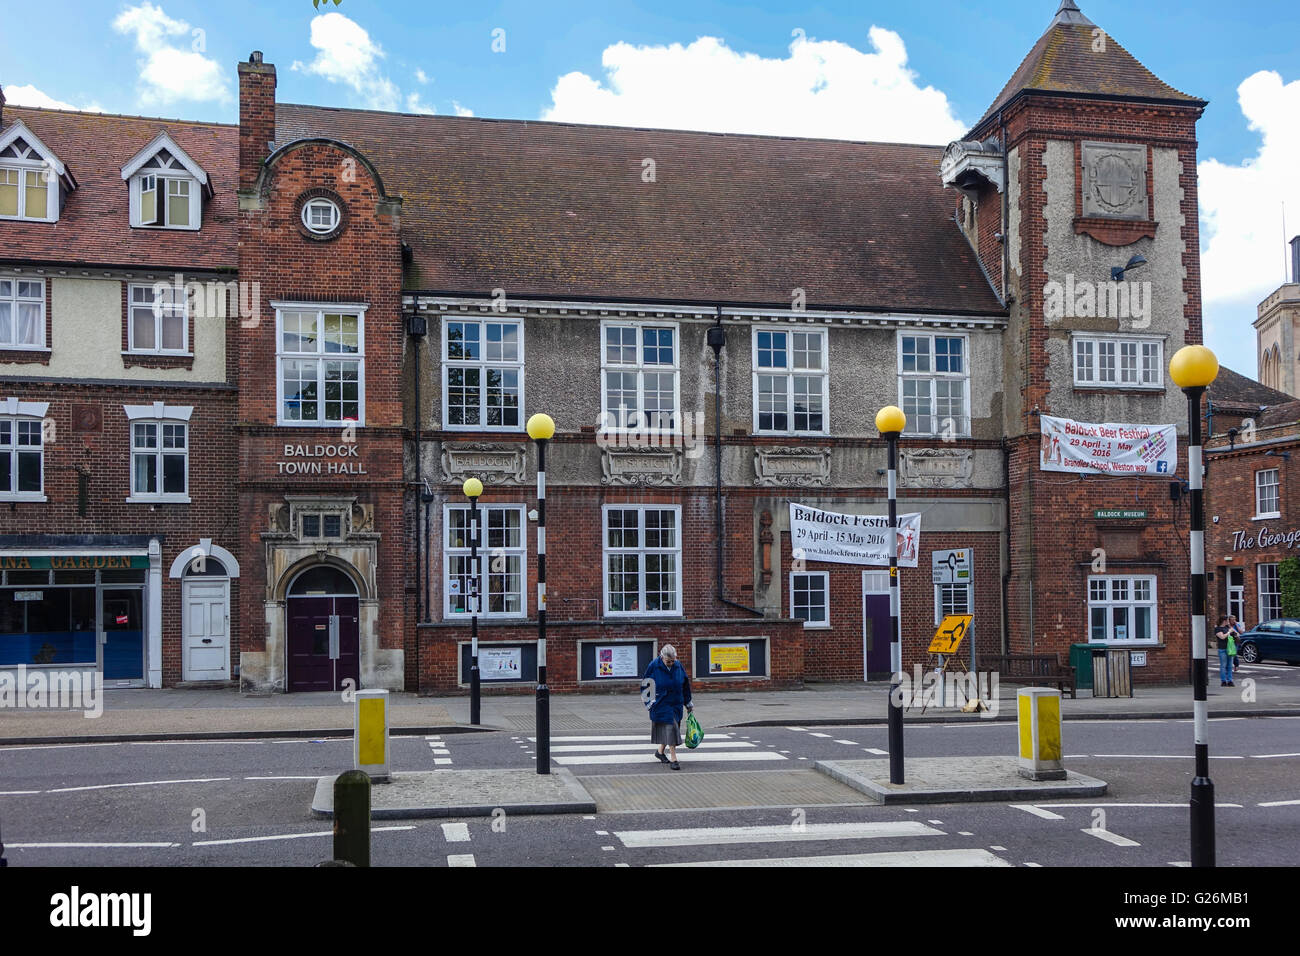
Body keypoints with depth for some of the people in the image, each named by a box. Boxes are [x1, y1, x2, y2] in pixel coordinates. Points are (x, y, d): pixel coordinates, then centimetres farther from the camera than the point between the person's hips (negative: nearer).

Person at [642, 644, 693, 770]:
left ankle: (660, 752, 33)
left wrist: (688, 703, 14)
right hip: (661, 704, -4)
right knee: (670, 727, -13)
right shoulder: (654, 666, -12)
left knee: (670, 728, 11)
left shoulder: (678, 666, -1)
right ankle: (673, 759, -11)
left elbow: (685, 685, 10)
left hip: (676, 703, 4)